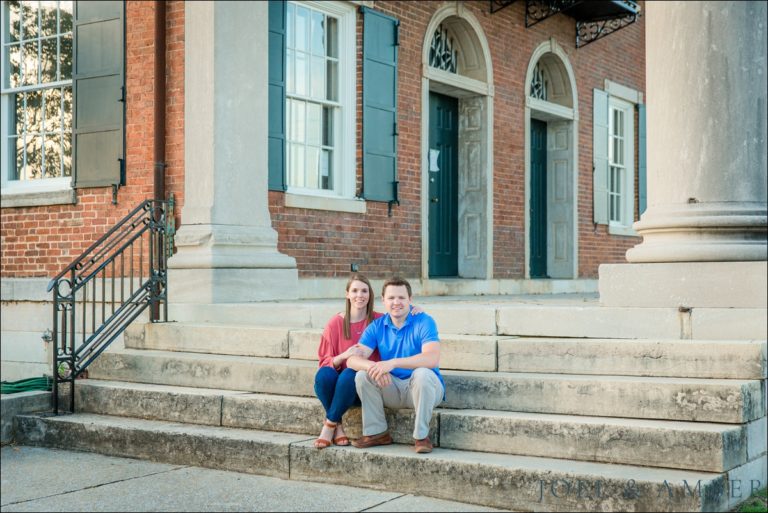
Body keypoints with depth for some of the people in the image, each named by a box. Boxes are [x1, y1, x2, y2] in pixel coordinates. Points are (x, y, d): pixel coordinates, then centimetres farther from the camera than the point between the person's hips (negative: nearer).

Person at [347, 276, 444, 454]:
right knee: (363, 375, -18)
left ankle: (421, 436, -21)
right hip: (393, 388, 4)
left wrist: (393, 363, -39)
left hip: (423, 387, -4)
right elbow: (353, 360, -12)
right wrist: (374, 366, -35)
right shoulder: (376, 326, -1)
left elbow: (432, 359, -31)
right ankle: (377, 432, -7)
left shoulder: (424, 322, -14)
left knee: (422, 373, -35)